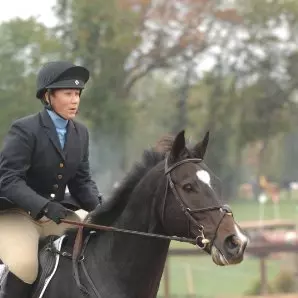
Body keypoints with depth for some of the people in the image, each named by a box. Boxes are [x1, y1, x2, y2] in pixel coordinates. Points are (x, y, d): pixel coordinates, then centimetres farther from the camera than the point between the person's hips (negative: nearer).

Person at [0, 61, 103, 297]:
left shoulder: (80, 133, 6)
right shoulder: (24, 130, -15)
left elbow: (82, 181, 9)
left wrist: (100, 207, -11)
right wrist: (44, 206, -33)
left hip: (58, 212, 7)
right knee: (25, 265, -30)